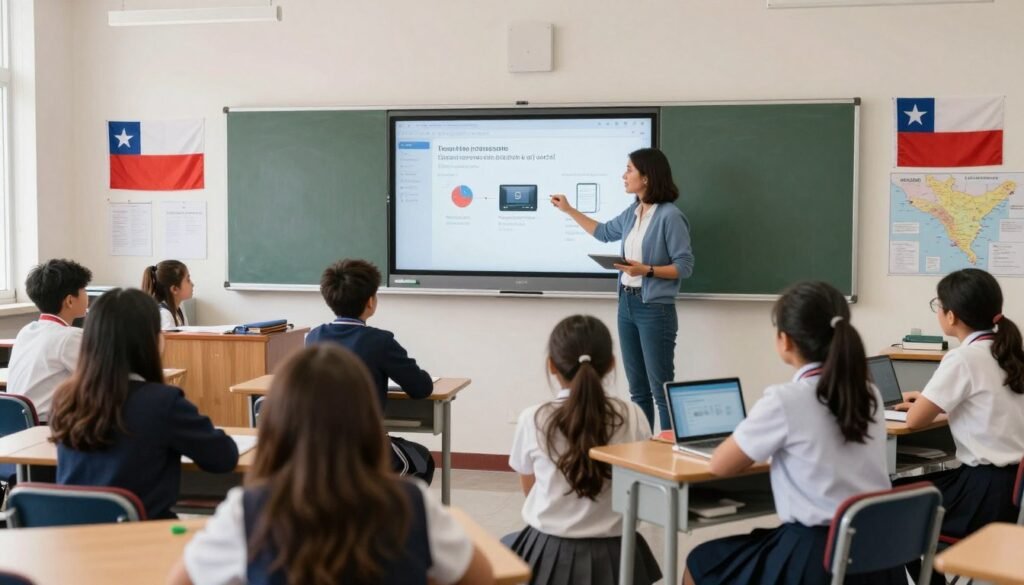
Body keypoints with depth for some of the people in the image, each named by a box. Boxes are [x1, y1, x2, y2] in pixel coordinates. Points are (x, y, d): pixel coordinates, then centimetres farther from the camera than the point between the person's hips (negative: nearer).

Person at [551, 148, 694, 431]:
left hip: (655, 309, -8)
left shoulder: (670, 216, -14)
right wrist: (569, 210, 29)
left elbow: (685, 266, -13)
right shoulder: (632, 212, 9)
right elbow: (604, 232, 28)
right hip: (627, 304, 8)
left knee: (661, 389, -5)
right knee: (638, 388, 13)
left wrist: (647, 270, -23)